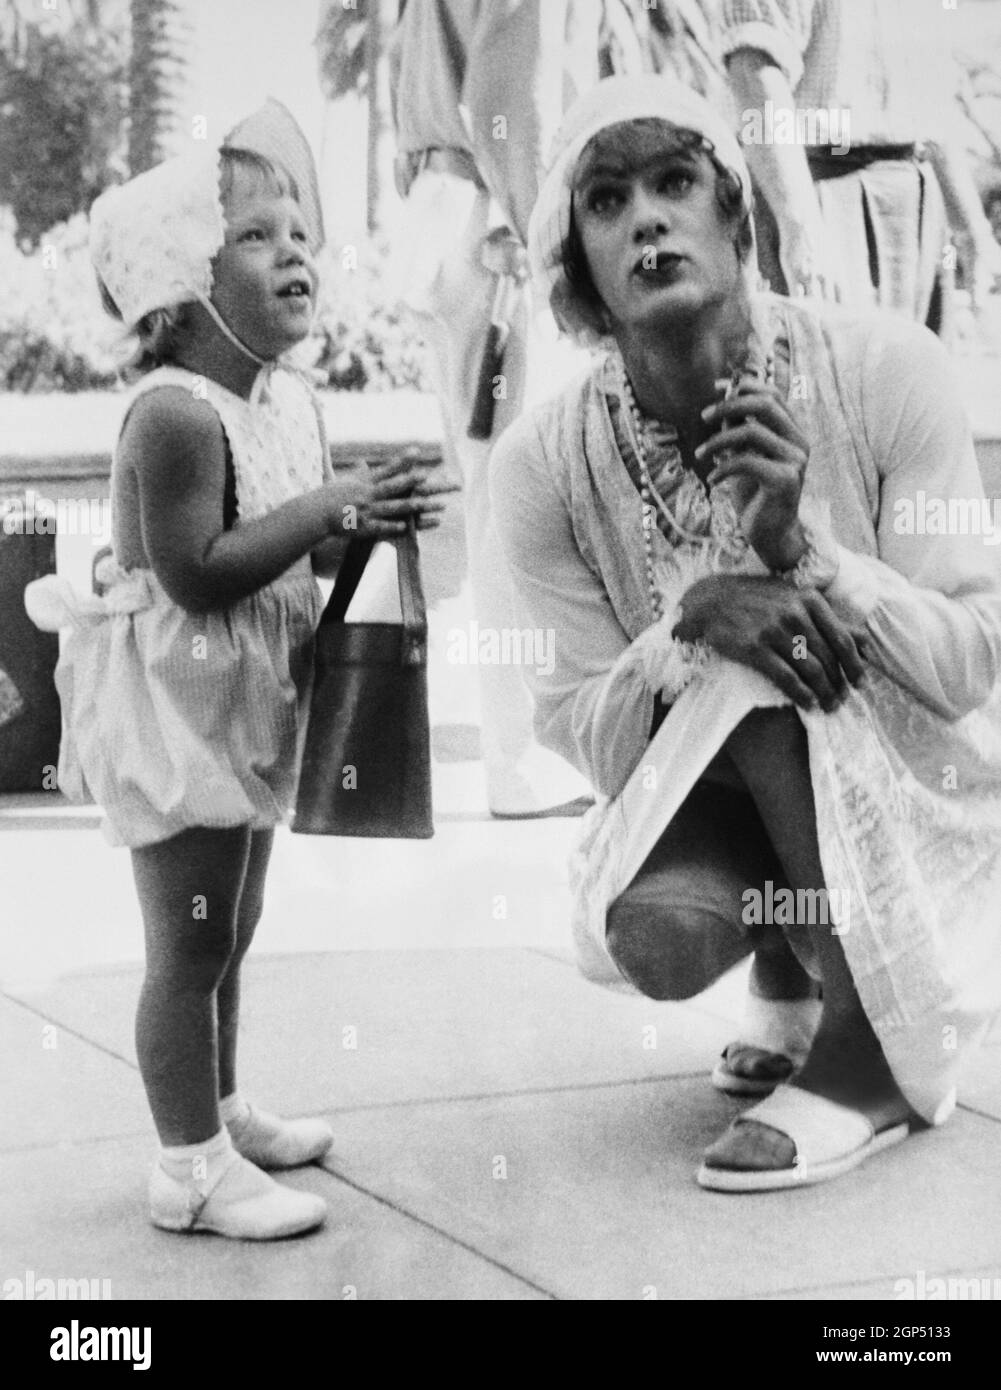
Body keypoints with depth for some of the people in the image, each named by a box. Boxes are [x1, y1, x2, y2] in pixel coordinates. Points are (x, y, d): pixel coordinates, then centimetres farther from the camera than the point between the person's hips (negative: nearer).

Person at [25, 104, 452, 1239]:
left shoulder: (293, 402, 7)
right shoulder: (174, 414, -22)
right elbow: (197, 572, -27)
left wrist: (370, 518, -5)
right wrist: (328, 509, -26)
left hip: (247, 708, 9)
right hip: (174, 709, -9)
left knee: (229, 932, 21)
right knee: (189, 946, -1)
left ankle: (218, 1112, 37)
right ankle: (190, 1167, 11)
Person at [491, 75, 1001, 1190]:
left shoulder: (885, 370, -19)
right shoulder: (545, 461, -14)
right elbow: (584, 736, -11)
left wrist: (802, 546, -34)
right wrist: (687, 625, -31)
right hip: (717, 792, 1)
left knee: (769, 662, -31)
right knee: (654, 933, -31)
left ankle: (876, 1049, -12)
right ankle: (789, 974, 10)